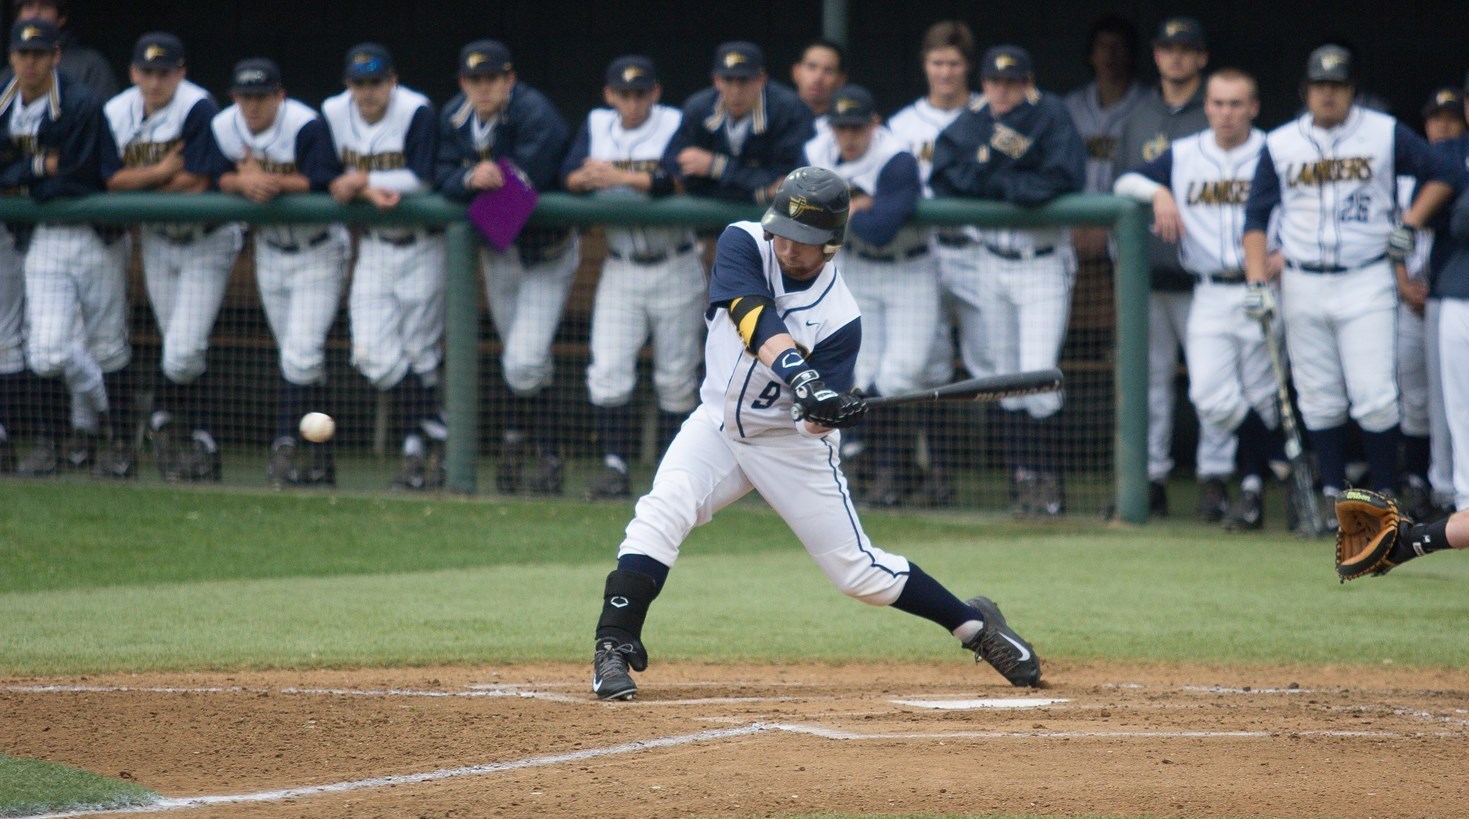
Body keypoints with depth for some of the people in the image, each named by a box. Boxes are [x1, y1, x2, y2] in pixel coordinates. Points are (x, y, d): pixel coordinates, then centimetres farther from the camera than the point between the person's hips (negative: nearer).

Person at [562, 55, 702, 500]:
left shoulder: (675, 125, -6)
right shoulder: (597, 125, 6)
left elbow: (677, 180, -22)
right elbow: (568, 177, -5)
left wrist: (620, 177, -30)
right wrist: (587, 177, -28)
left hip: (675, 267, -3)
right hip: (620, 268, 3)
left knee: (676, 375, 1)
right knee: (608, 370, -7)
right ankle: (615, 468, -3)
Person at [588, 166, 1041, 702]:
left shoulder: (839, 318, -21)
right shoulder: (743, 244, -16)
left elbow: (816, 420, -24)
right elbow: (757, 320, -34)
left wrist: (833, 412, -48)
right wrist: (800, 377, -49)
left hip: (792, 442, -2)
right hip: (719, 422, 2)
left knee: (859, 571, 0)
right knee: (660, 514, -23)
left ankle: (974, 624, 21)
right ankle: (613, 652, -19)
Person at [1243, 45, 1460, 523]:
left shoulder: (1385, 134, 2)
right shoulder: (1280, 144, 7)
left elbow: (1443, 176, 7)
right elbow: (1256, 215, 9)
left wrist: (1408, 227, -4)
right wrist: (1256, 277, -3)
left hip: (1367, 282, -2)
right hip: (1303, 286, 2)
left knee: (1375, 398, -11)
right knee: (1319, 400, 4)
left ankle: (1386, 496, 0)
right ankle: (1333, 496, 13)